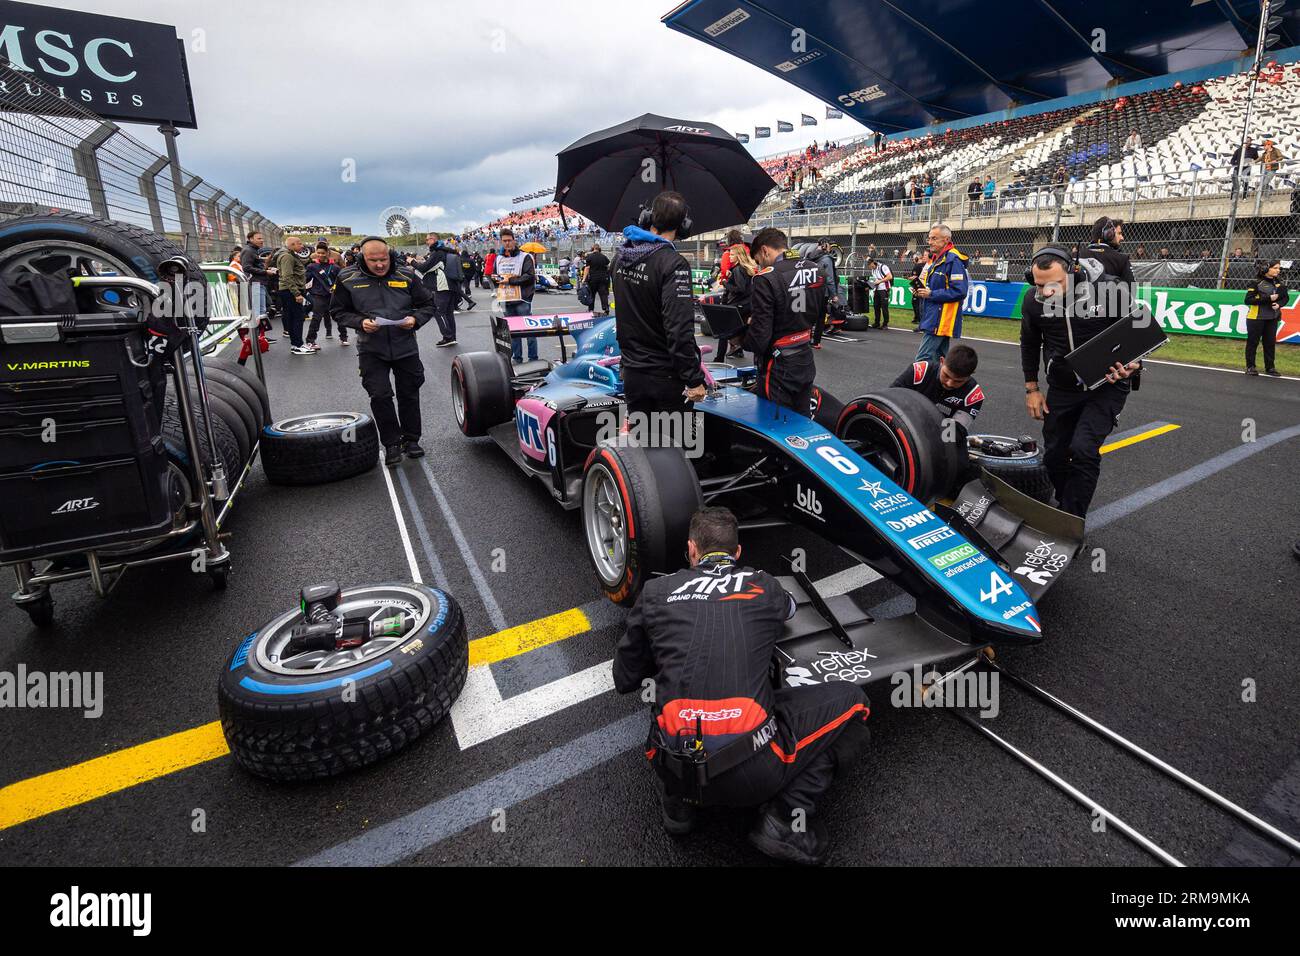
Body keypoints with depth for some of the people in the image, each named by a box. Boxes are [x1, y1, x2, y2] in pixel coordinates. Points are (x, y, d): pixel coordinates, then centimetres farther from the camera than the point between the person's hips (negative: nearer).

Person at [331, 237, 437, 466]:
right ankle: (391, 443, 7)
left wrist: (415, 319, -13)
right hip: (371, 350, -1)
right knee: (379, 395, -9)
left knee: (409, 394, 8)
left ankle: (410, 440, 25)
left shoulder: (407, 277, -1)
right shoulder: (347, 280, -2)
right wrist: (360, 322, -14)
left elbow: (427, 305, 7)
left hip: (406, 346, 1)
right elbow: (338, 311, 4)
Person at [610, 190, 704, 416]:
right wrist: (694, 379, -20)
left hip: (632, 374, 7)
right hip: (666, 377, -6)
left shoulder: (620, 256, 4)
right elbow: (679, 329, -24)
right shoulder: (673, 263, -19)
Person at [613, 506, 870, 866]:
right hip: (754, 771, -2)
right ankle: (786, 818, 8)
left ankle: (678, 803, 21)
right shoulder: (763, 586, 10)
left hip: (673, 768, 3)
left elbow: (625, 680, 19)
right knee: (850, 701, 19)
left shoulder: (656, 591, 10)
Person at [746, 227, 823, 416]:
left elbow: (759, 337, -21)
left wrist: (738, 336, -2)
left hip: (778, 368, -7)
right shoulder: (815, 271, 3)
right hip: (806, 363, 7)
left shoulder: (767, 278, -19)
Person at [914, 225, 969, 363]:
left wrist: (931, 294, -17)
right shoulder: (935, 259, 17)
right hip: (932, 318, 10)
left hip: (941, 319, -10)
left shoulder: (954, 260, -14)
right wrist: (921, 291, 9)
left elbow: (959, 291, -23)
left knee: (923, 360, -13)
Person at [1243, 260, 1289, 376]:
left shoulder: (1278, 283, 7)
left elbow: (1286, 297, 13)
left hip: (1272, 318, 5)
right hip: (1256, 318, -5)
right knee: (1252, 342, 2)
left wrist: (1279, 304, -7)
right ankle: (1250, 367, 10)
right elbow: (1248, 300, -15)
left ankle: (1270, 368, 15)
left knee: (1270, 343, 8)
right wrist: (1268, 299, -20)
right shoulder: (1257, 283, -9)